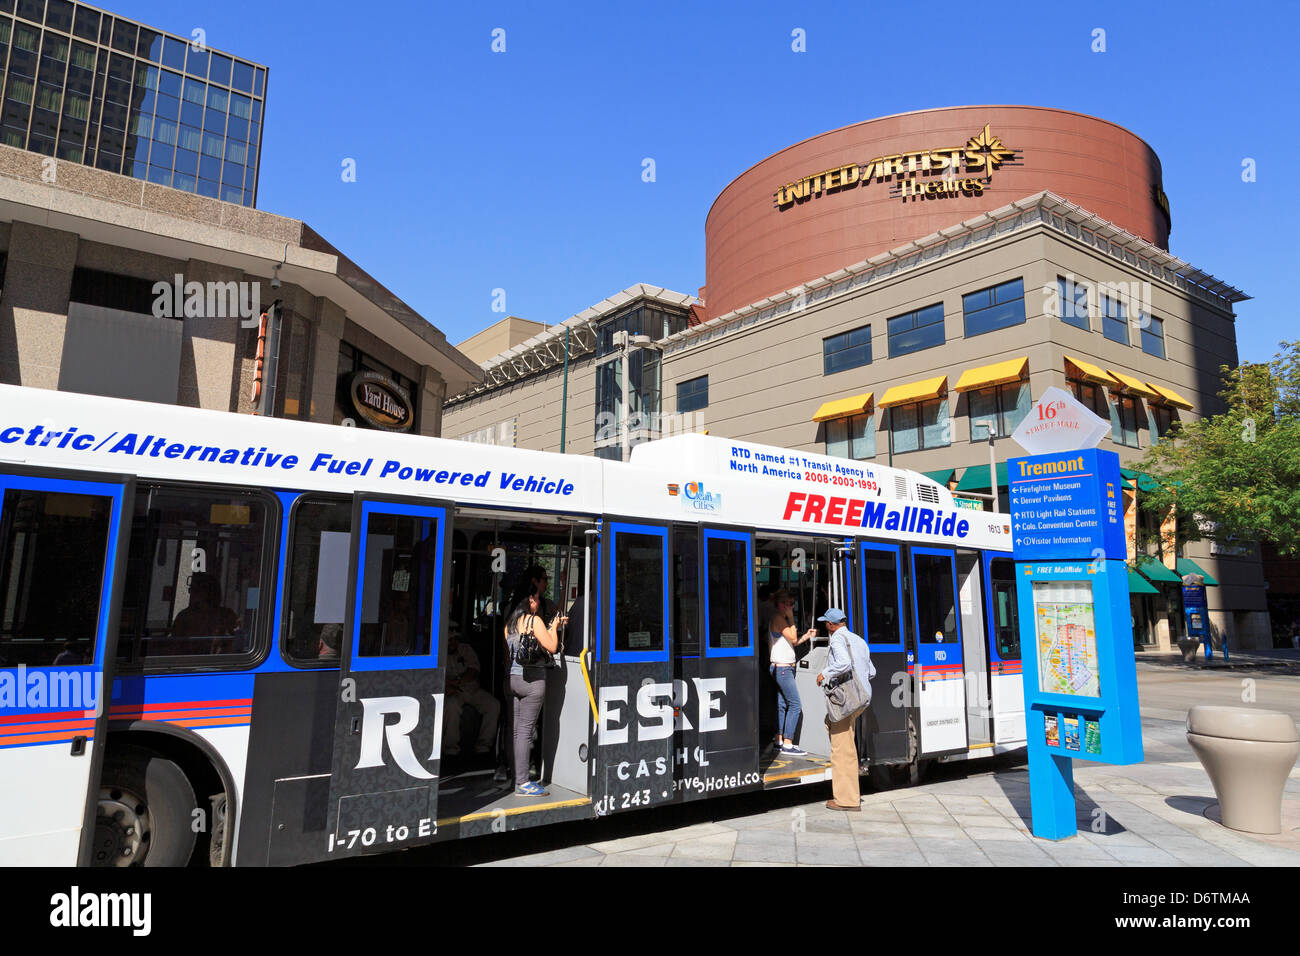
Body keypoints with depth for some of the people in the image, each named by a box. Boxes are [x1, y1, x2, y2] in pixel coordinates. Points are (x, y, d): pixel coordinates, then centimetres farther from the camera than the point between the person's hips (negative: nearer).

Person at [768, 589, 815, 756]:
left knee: (782, 704, 10)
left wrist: (806, 636, 11)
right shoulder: (778, 618, -12)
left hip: (783, 667, 10)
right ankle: (788, 745, -10)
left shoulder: (781, 619, 18)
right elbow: (793, 638, -16)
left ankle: (780, 742, 12)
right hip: (781, 667, -10)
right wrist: (791, 617, -10)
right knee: (795, 705, -11)